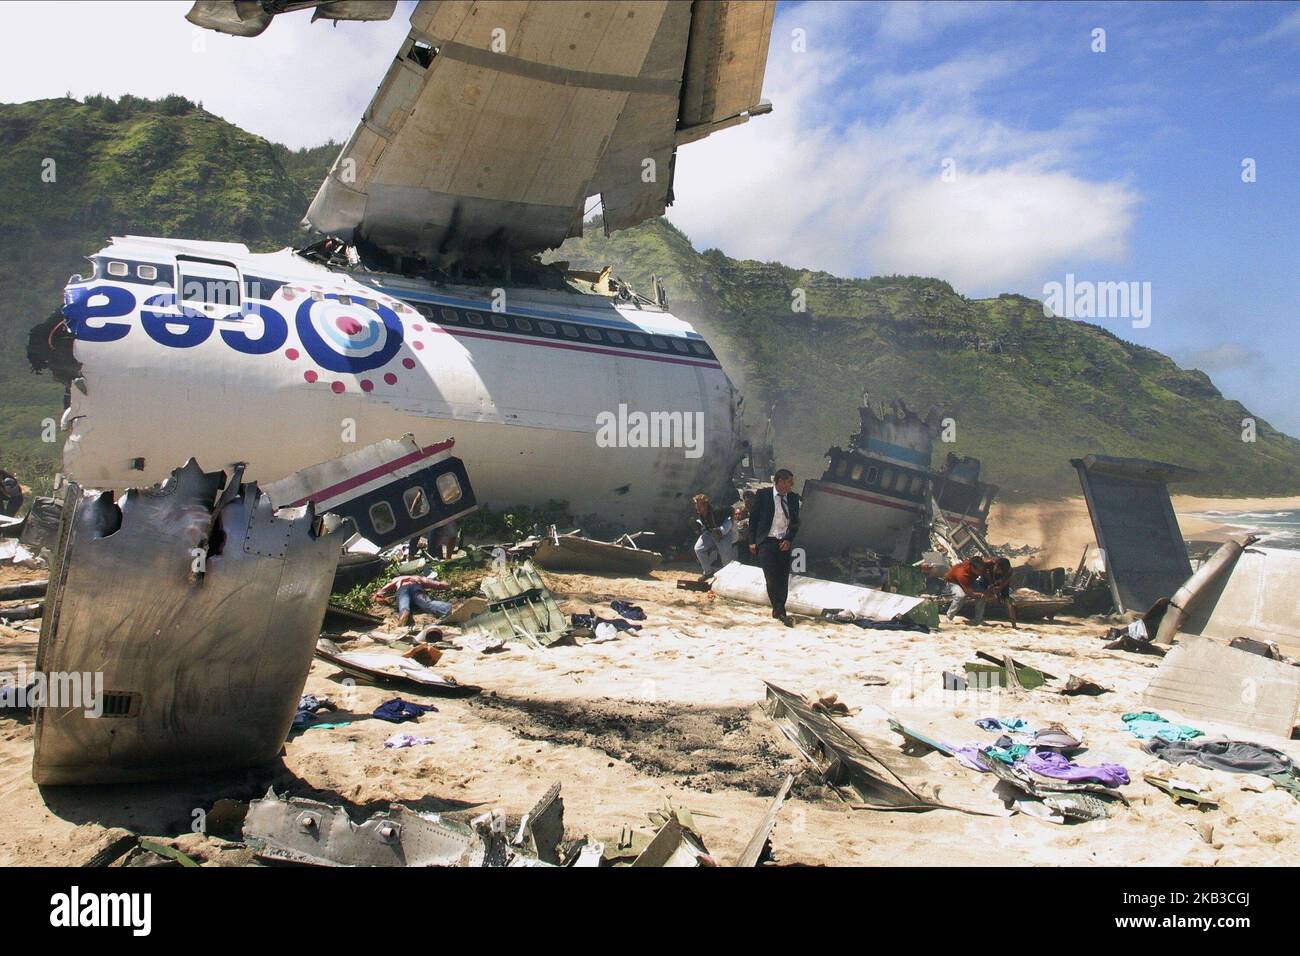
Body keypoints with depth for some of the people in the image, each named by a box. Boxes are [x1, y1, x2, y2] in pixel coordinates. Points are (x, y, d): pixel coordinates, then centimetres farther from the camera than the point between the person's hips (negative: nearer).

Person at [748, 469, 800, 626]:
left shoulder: (793, 498, 7)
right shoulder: (763, 495, -3)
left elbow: (795, 522, 12)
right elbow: (753, 518, 2)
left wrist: (789, 539, -3)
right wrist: (752, 541, -1)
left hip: (784, 543, 4)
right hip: (766, 542, -4)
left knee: (783, 579, 4)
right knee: (771, 578, -11)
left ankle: (778, 610, 16)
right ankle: (780, 613, -12)